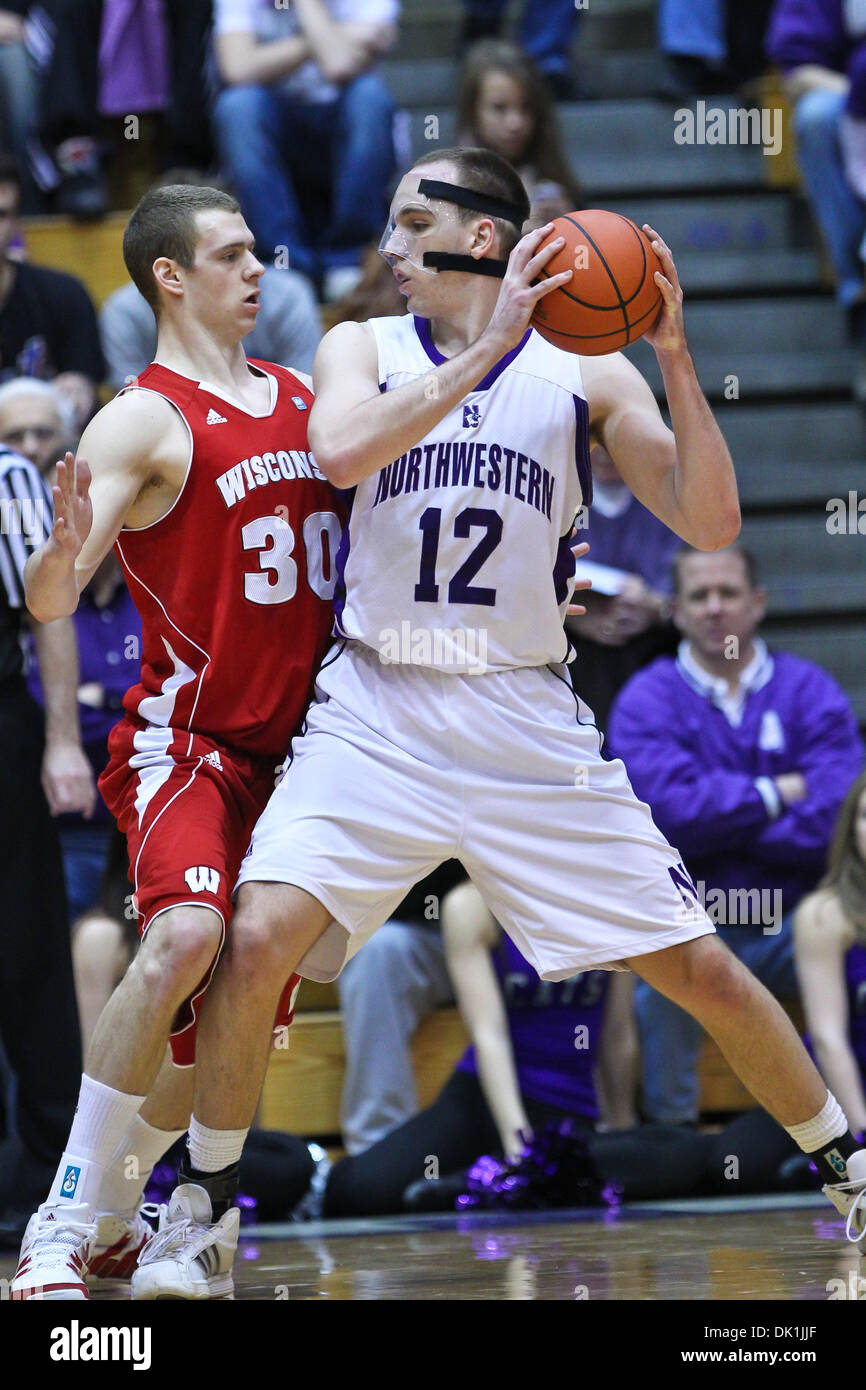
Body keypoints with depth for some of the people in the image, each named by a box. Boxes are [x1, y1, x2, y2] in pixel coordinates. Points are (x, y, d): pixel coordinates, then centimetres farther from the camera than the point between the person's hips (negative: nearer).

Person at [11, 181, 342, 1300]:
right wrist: (65, 549, -42)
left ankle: (113, 1218, 28)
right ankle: (58, 1237, -26)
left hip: (290, 746, 7)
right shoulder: (142, 422, -10)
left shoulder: (304, 398, 12)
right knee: (185, 936, -30)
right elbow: (49, 599, -20)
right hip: (184, 737, -7)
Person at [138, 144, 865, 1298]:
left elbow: (711, 525, -5)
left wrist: (674, 357, -16)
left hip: (529, 725, 0)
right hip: (376, 714, 0)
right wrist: (488, 347, -22)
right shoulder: (363, 348, 6)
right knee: (259, 941, -19)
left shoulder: (585, 371, 4)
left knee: (699, 966, 0)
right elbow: (342, 452, -17)